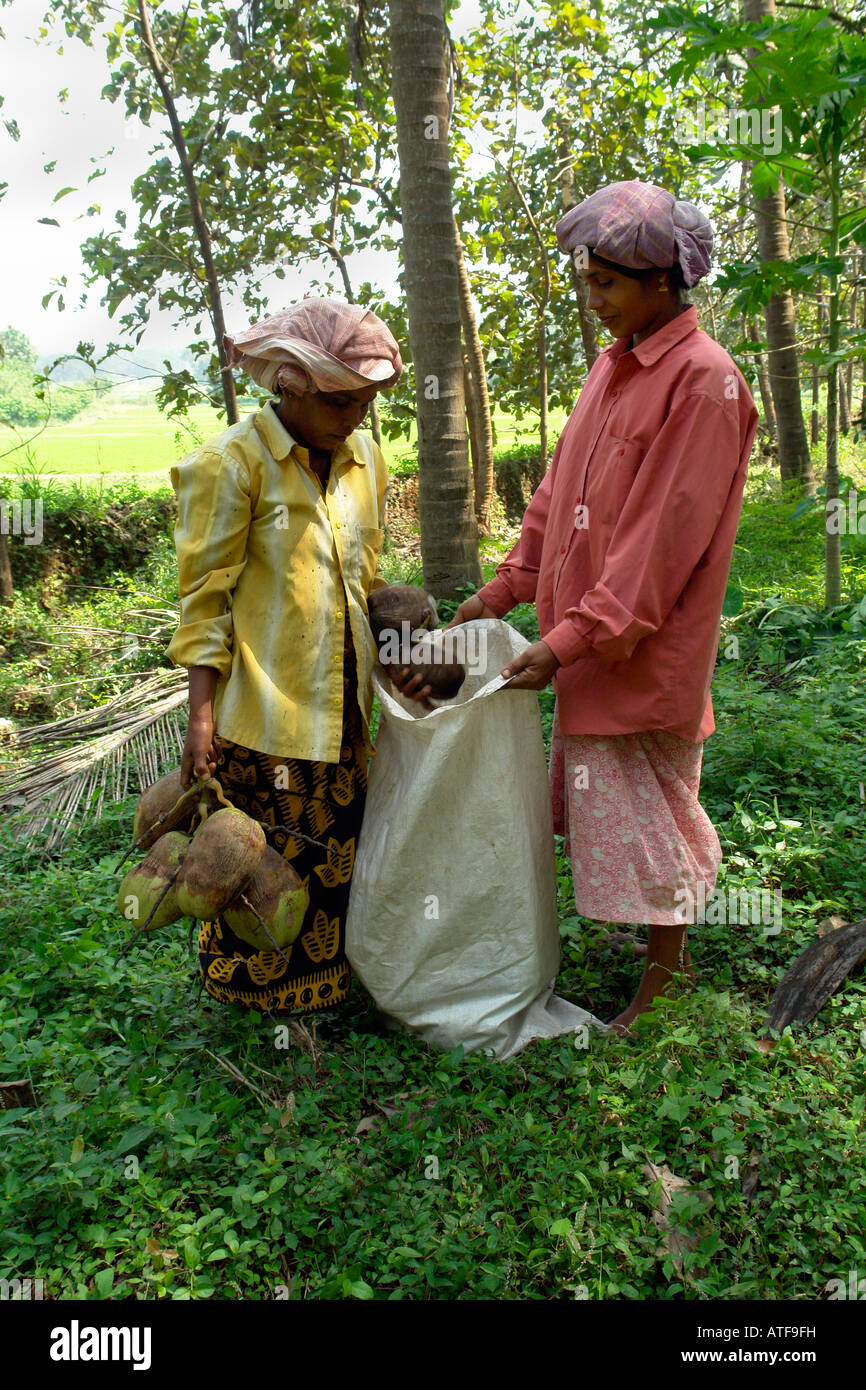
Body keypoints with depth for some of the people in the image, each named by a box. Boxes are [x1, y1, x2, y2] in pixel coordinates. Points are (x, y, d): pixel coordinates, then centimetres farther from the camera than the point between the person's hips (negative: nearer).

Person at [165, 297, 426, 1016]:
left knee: (342, 843, 15)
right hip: (264, 709, -6)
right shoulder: (230, 465, -12)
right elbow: (204, 601, -11)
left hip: (342, 703, 6)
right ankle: (258, 985, 30)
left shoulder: (365, 458, 8)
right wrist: (201, 717, -15)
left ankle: (329, 970, 37)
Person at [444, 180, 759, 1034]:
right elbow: (560, 489, 15)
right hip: (586, 639, 8)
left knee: (646, 815, 5)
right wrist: (508, 587, 11)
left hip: (646, 652, -8)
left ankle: (661, 988, 25)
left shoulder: (703, 380, -16)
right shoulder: (614, 363, 10)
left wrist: (571, 639, -22)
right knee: (597, 801, 17)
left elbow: (662, 538, -20)